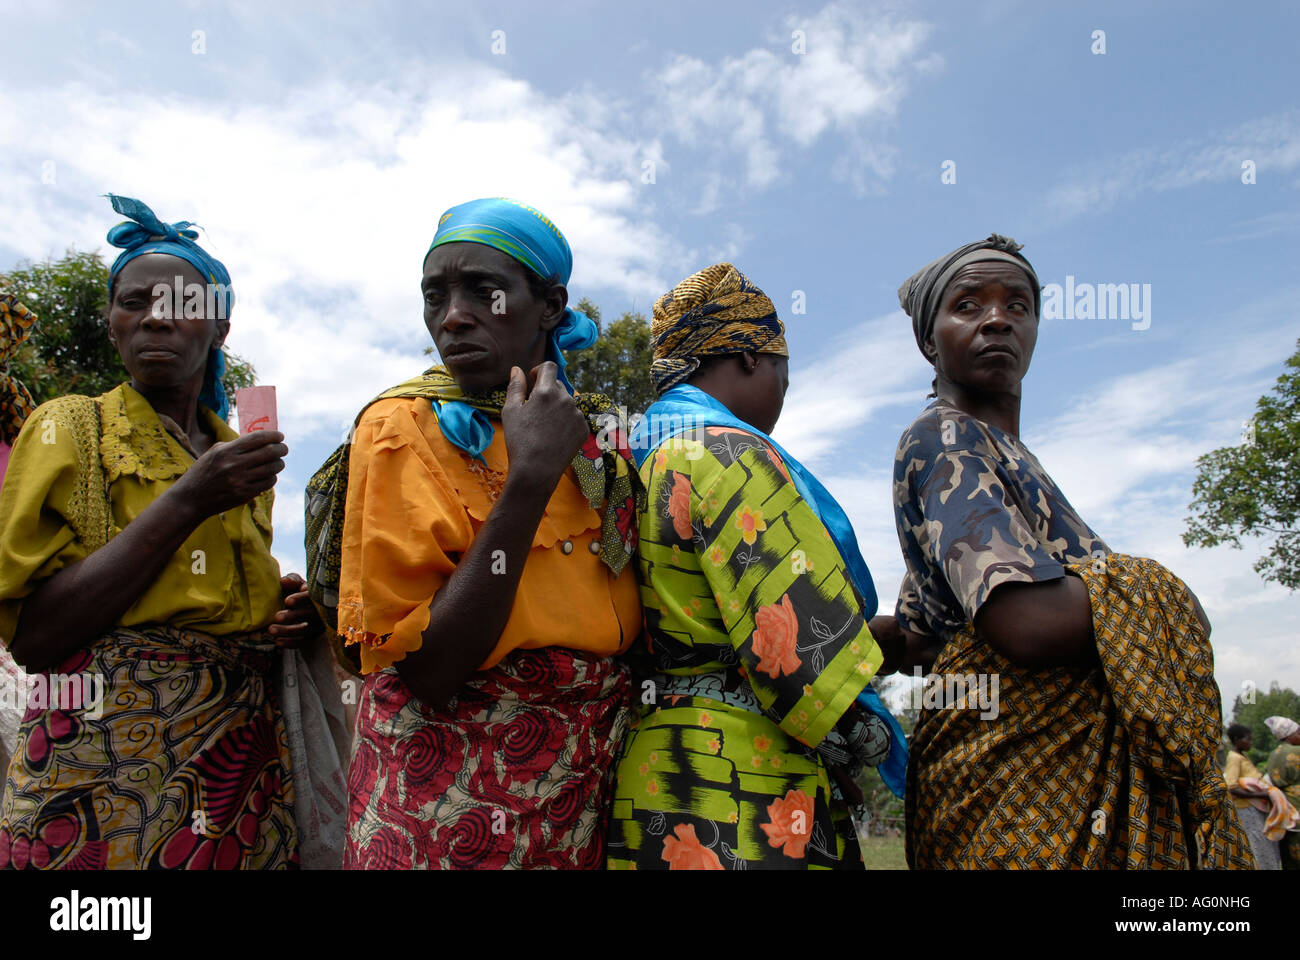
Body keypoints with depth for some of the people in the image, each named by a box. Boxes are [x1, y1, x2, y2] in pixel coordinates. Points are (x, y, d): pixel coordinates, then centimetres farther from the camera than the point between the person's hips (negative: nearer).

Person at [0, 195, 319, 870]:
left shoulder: (246, 460, 11)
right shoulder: (70, 429, -3)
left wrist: (284, 620, 1)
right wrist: (186, 501, -19)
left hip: (244, 767, 5)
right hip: (110, 774, -4)